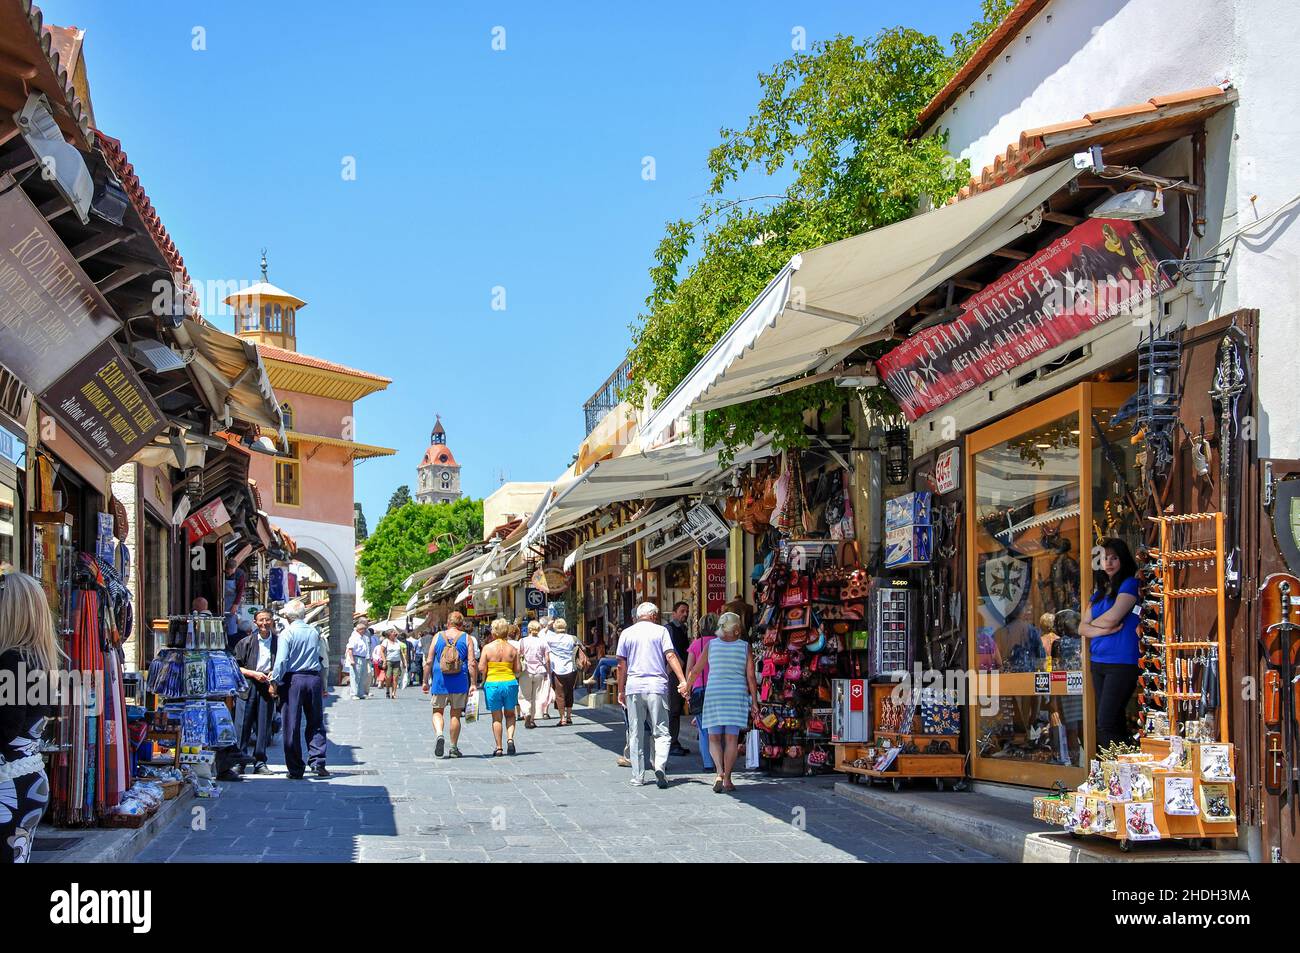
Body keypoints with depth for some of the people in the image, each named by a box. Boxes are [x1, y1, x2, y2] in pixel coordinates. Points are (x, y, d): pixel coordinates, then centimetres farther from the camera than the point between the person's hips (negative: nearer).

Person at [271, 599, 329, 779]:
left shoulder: (287, 633, -7)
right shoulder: (314, 632, 8)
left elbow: (281, 661, -13)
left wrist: (275, 681, -5)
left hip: (293, 679, -4)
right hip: (314, 679, 4)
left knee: (292, 725, 3)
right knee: (316, 723, 11)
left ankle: (295, 769, 5)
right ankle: (317, 762, -1)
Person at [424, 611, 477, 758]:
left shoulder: (438, 637, 3)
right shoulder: (466, 639, 1)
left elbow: (428, 661, 2)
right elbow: (472, 663, -6)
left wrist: (426, 681, 10)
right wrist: (473, 684, -4)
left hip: (439, 681, 0)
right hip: (459, 683, 0)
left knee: (437, 711, 11)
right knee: (455, 714, 9)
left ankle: (439, 734, -16)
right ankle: (453, 748, 13)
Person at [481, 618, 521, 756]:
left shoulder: (487, 648, -7)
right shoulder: (513, 649, 0)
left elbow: (482, 669, -7)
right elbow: (518, 670, 1)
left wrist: (483, 682, 12)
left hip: (492, 684, -2)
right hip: (510, 683, 2)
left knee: (496, 717, 7)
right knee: (510, 714, 18)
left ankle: (499, 747, 6)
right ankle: (510, 738, -3)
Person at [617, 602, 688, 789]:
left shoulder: (627, 633, 9)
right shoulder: (660, 631, 3)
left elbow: (622, 664, 9)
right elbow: (671, 656, -7)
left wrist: (621, 691, 15)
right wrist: (683, 681, -10)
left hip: (634, 687, 2)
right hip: (657, 686, -2)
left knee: (635, 734, 9)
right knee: (661, 732, 2)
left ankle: (638, 776, 9)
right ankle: (660, 766, -20)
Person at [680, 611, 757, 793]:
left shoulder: (711, 645, 1)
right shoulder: (745, 647, -2)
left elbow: (695, 670, 7)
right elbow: (750, 677, -3)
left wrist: (686, 687, 24)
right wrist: (754, 701, 4)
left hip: (714, 694, 1)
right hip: (737, 696, -1)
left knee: (714, 738, 8)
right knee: (732, 739, 4)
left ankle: (720, 773, -13)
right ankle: (727, 779, 3)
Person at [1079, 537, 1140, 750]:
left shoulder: (1130, 584, -3)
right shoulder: (1099, 592, 18)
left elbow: (1111, 618, -14)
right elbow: (1082, 628, 11)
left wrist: (1093, 624, 6)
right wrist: (1103, 629, -9)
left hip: (1121, 663, -7)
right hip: (1099, 662, 7)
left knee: (1106, 725, -14)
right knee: (1115, 724, 8)